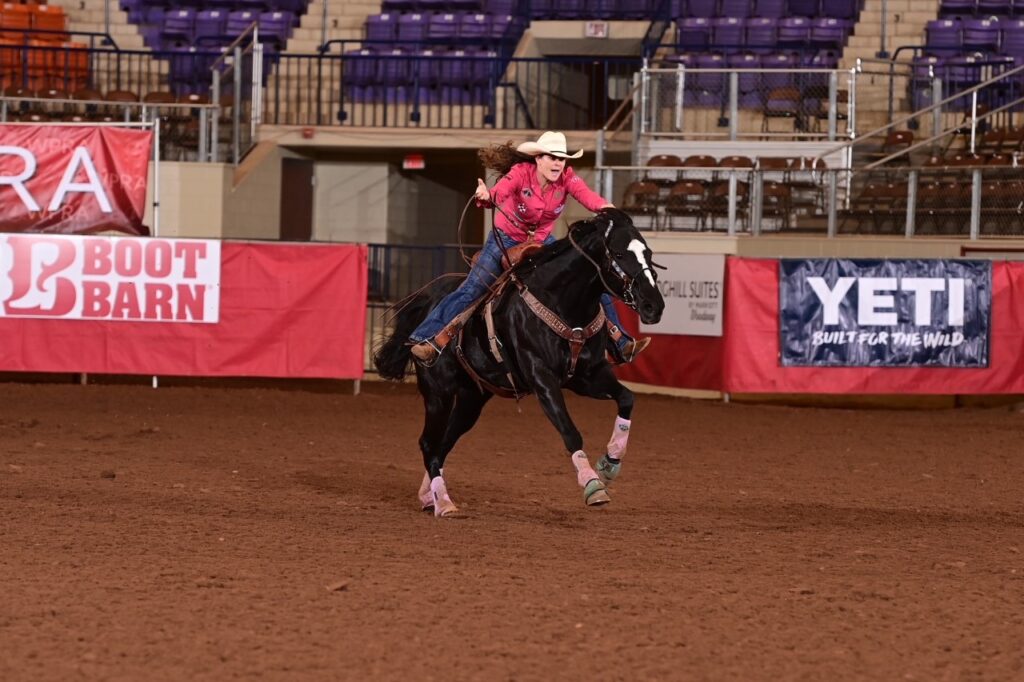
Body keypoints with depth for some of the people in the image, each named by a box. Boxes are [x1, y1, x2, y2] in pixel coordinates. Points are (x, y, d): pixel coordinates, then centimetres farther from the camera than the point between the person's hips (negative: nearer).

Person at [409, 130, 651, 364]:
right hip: (507, 239, -4)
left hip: (543, 241, 4)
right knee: (472, 290, -12)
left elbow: (587, 196, -34)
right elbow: (499, 192, -43)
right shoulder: (521, 173, -26)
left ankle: (620, 342, 9)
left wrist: (608, 209, -56)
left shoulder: (567, 177, -17)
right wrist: (486, 197, -68)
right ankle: (430, 339, -8)